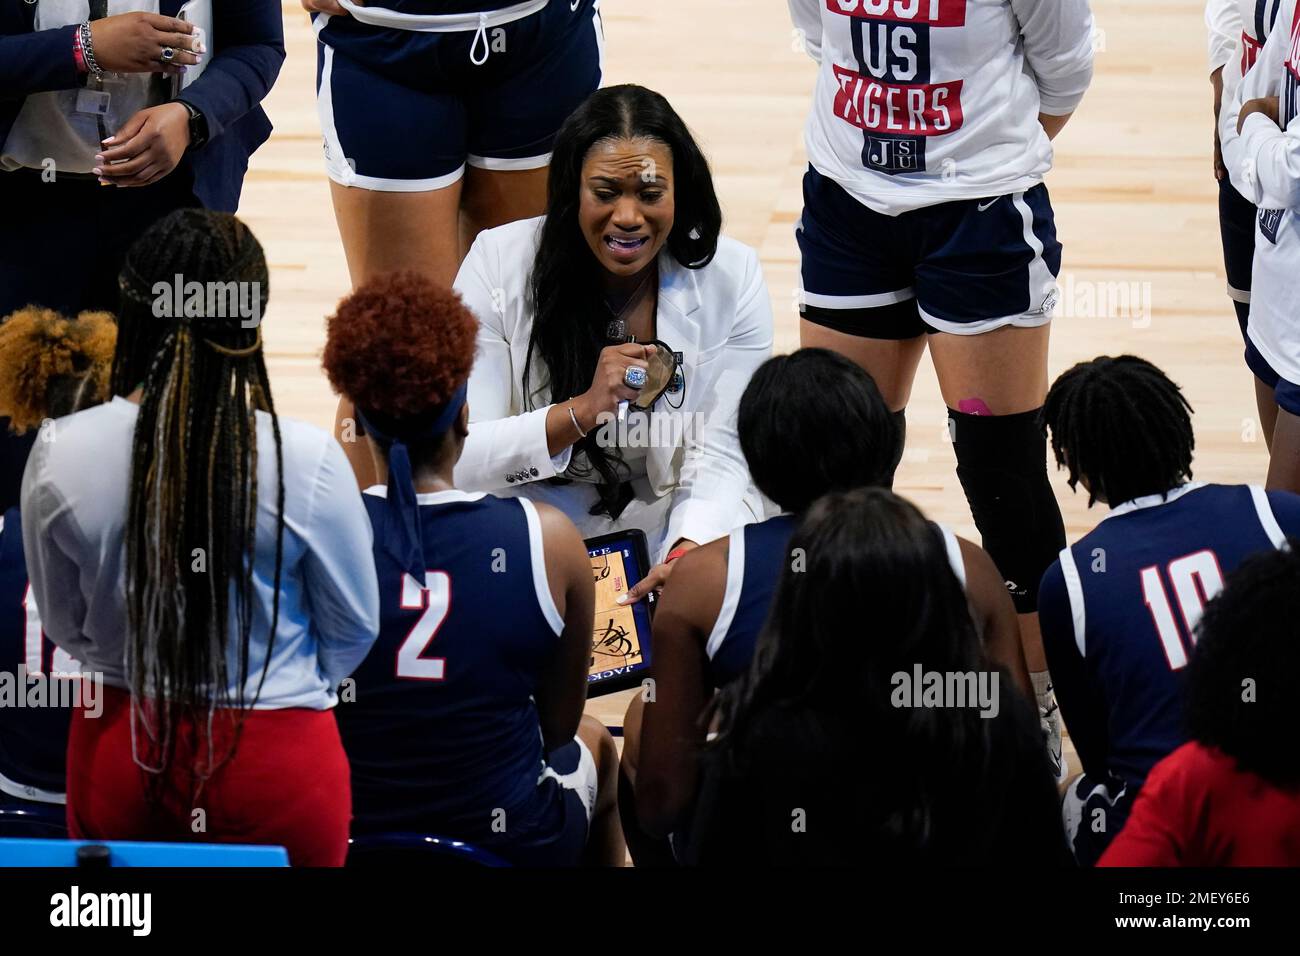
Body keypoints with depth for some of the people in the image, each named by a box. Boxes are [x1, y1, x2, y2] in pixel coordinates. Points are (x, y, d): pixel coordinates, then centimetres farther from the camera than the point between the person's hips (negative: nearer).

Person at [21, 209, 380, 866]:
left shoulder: (61, 459, -11)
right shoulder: (305, 461, -17)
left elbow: (67, 627, 5)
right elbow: (355, 629, 0)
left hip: (122, 759, 2)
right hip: (277, 764, -2)